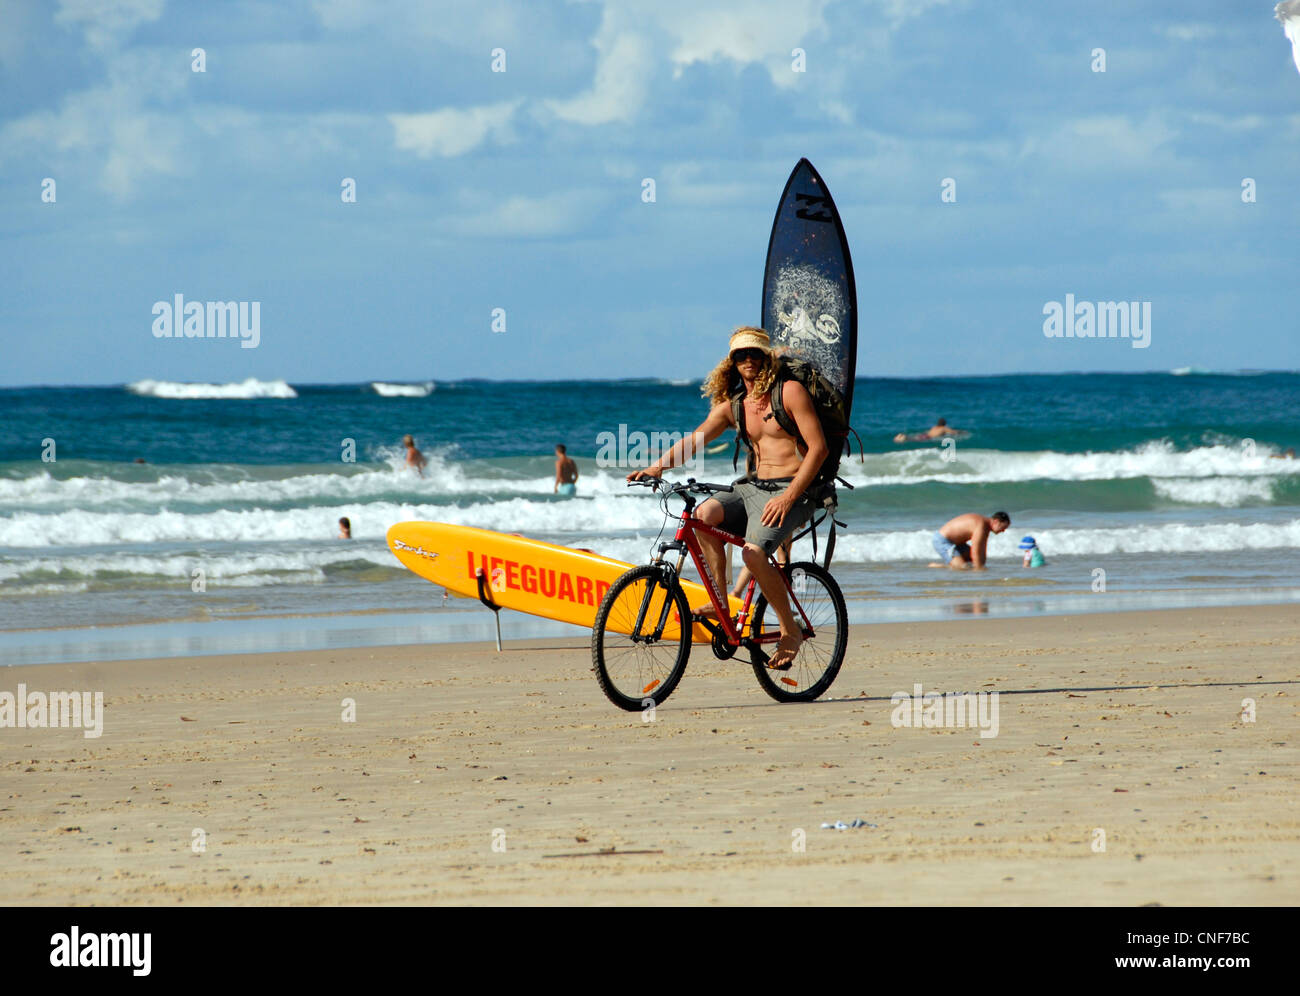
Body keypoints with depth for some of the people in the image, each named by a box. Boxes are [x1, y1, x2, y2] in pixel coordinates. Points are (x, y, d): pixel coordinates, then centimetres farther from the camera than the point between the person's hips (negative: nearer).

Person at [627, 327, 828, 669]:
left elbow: (818, 448, -11)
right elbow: (695, 439, 2)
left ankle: (790, 631, -11)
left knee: (753, 553, -29)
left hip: (790, 490, -6)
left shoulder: (790, 391, -6)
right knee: (705, 513, -25)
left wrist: (788, 498, -20)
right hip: (752, 486, 6)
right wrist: (659, 465, -18)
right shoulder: (731, 405, 12)